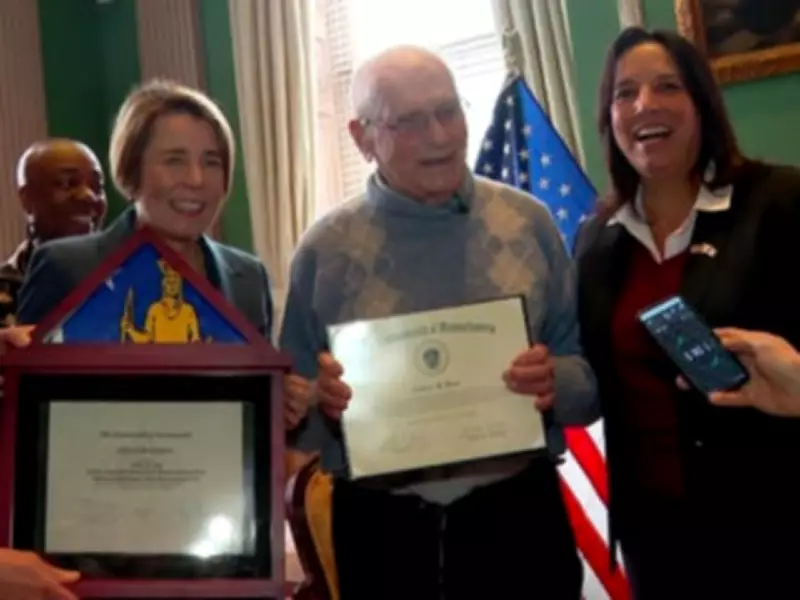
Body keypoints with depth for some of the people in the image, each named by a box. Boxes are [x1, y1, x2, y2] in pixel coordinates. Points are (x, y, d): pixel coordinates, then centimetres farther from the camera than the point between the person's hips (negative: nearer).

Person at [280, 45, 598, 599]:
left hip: (518, 514, 1)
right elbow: (293, 415, 3)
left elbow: (593, 373, 3)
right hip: (378, 529, 0)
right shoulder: (324, 250, -2)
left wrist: (556, 382, -17)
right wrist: (322, 401, -18)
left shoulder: (528, 222, 0)